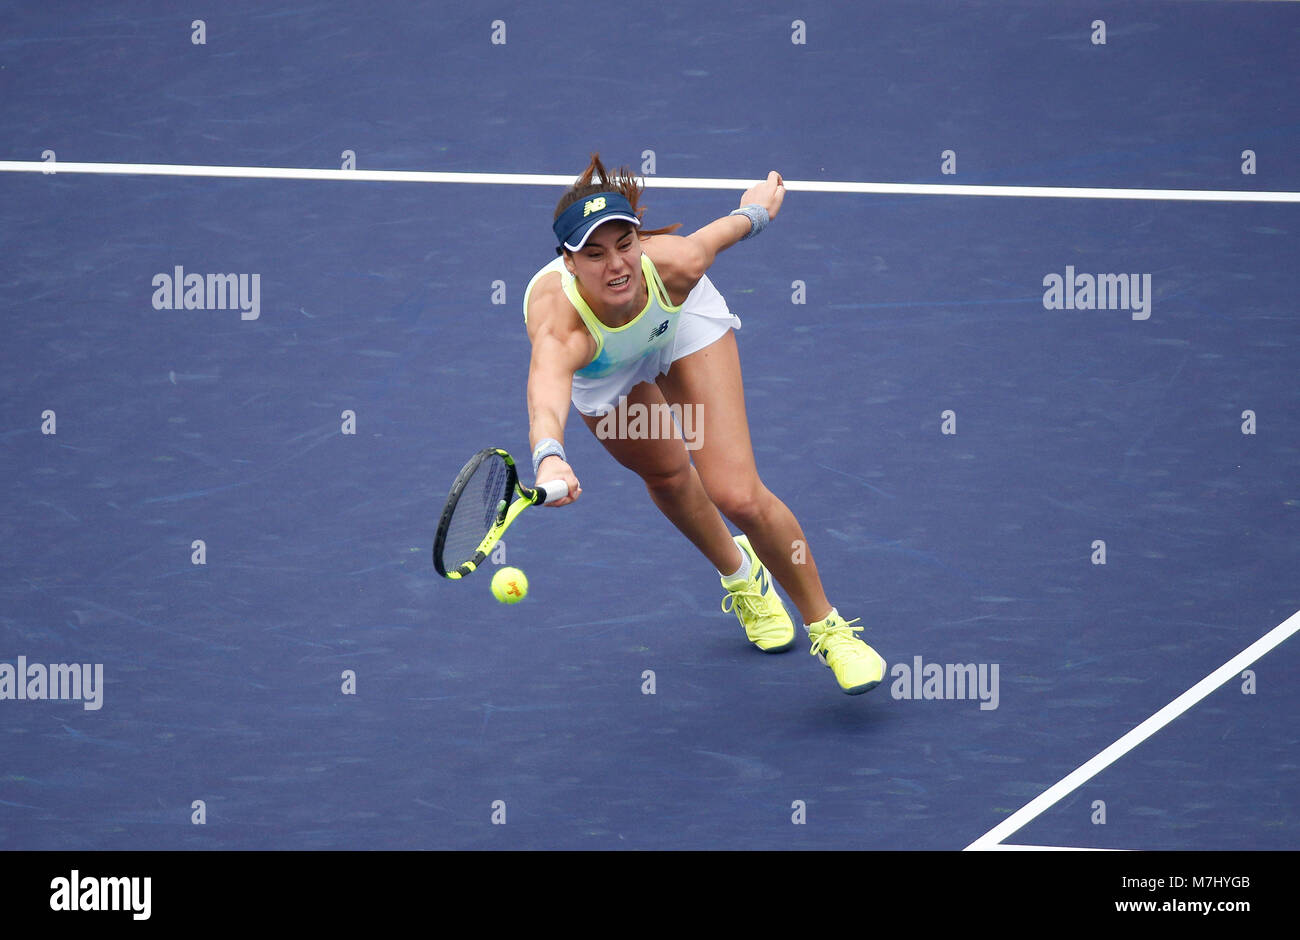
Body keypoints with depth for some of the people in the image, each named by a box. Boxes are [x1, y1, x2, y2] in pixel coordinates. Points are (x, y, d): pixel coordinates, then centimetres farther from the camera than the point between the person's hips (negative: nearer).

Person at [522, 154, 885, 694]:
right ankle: (739, 576, 55)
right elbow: (546, 395, -70)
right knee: (666, 475, 22)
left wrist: (756, 210, 7)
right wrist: (548, 459, -92)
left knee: (737, 494, -12)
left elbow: (710, 237, -15)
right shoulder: (560, 325, -49)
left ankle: (825, 626, 11)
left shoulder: (675, 263, -40)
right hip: (600, 369, 0)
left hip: (681, 321, 0)